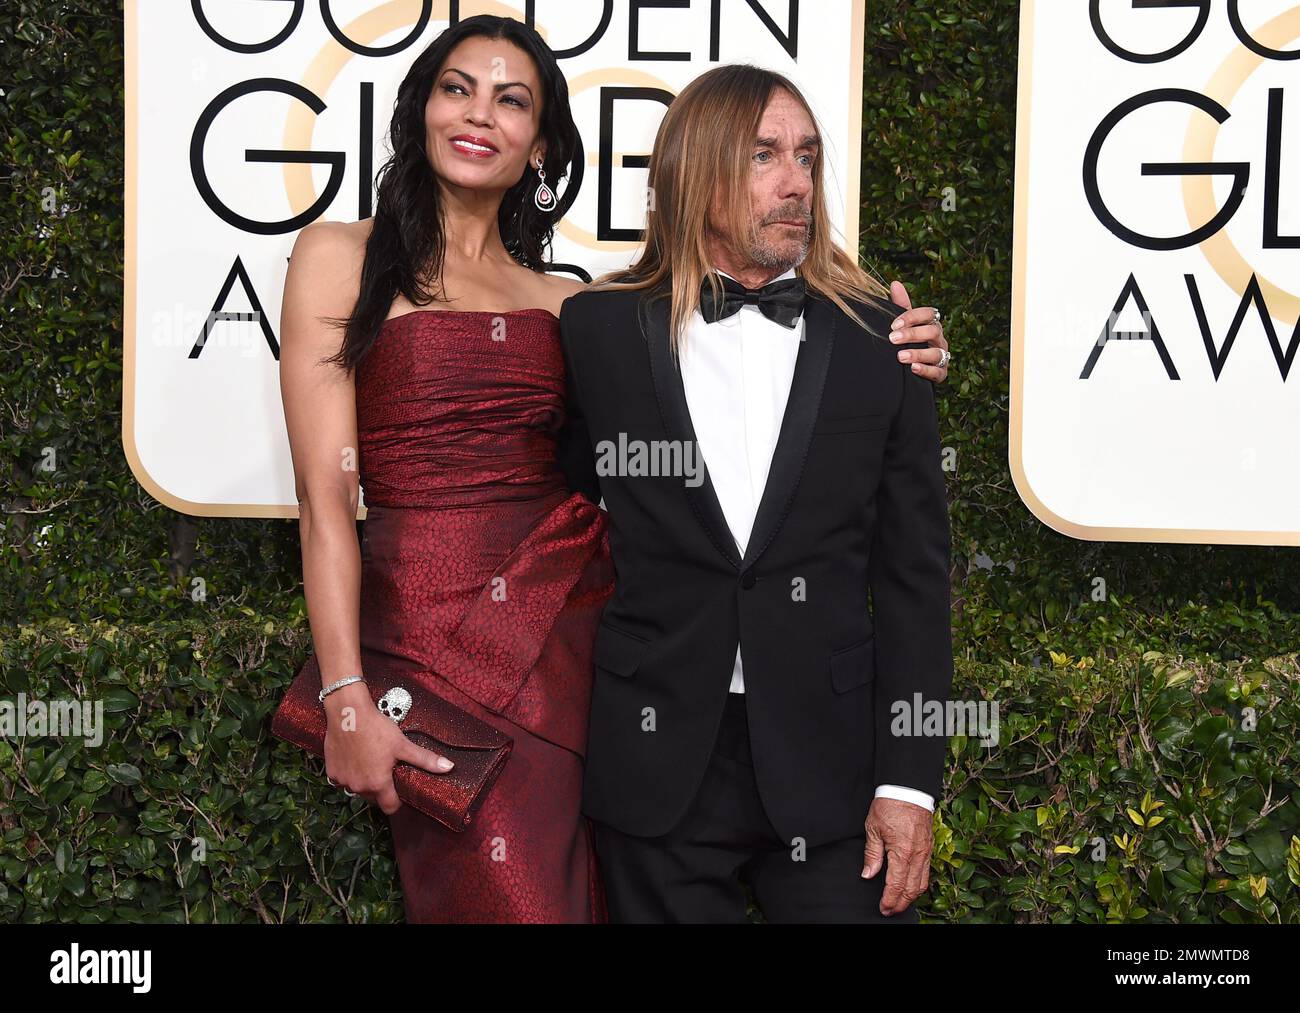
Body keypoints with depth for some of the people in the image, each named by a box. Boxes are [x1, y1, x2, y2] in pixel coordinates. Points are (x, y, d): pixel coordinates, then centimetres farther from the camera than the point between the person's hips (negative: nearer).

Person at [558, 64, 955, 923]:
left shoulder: (876, 339, 1)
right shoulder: (600, 329, 1)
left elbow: (913, 573, 2)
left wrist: (909, 782, -3)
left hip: (830, 765, 0)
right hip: (658, 761, 0)